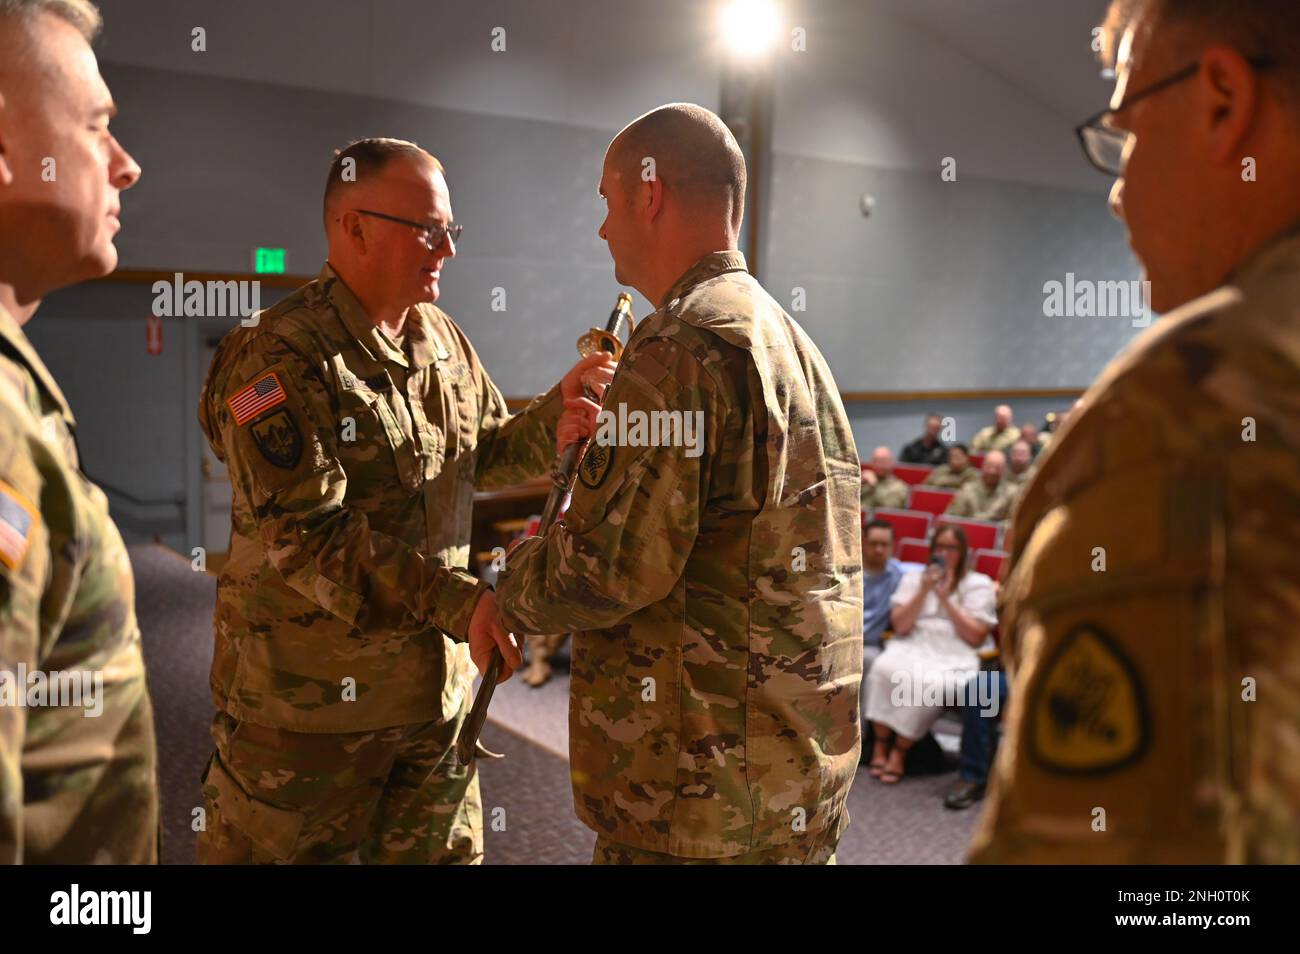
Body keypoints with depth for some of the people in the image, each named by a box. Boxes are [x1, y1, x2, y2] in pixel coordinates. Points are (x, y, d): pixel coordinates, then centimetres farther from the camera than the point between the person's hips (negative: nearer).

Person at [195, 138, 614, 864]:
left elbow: (486, 454, 14)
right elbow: (305, 535, -24)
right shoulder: (282, 359, -18)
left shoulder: (443, 341, 6)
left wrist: (555, 418, -7)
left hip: (438, 679, 7)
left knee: (445, 851, 20)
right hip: (310, 694, -7)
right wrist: (455, 600, -30)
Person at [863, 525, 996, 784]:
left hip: (953, 657, -2)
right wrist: (924, 591, -7)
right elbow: (900, 626, 4)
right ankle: (880, 745, -21)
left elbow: (976, 637, -1)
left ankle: (899, 750, -18)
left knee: (926, 682, -36)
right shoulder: (914, 577, 15)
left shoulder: (979, 584, 8)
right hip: (911, 647, 2)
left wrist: (946, 599, -6)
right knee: (884, 667, -32)